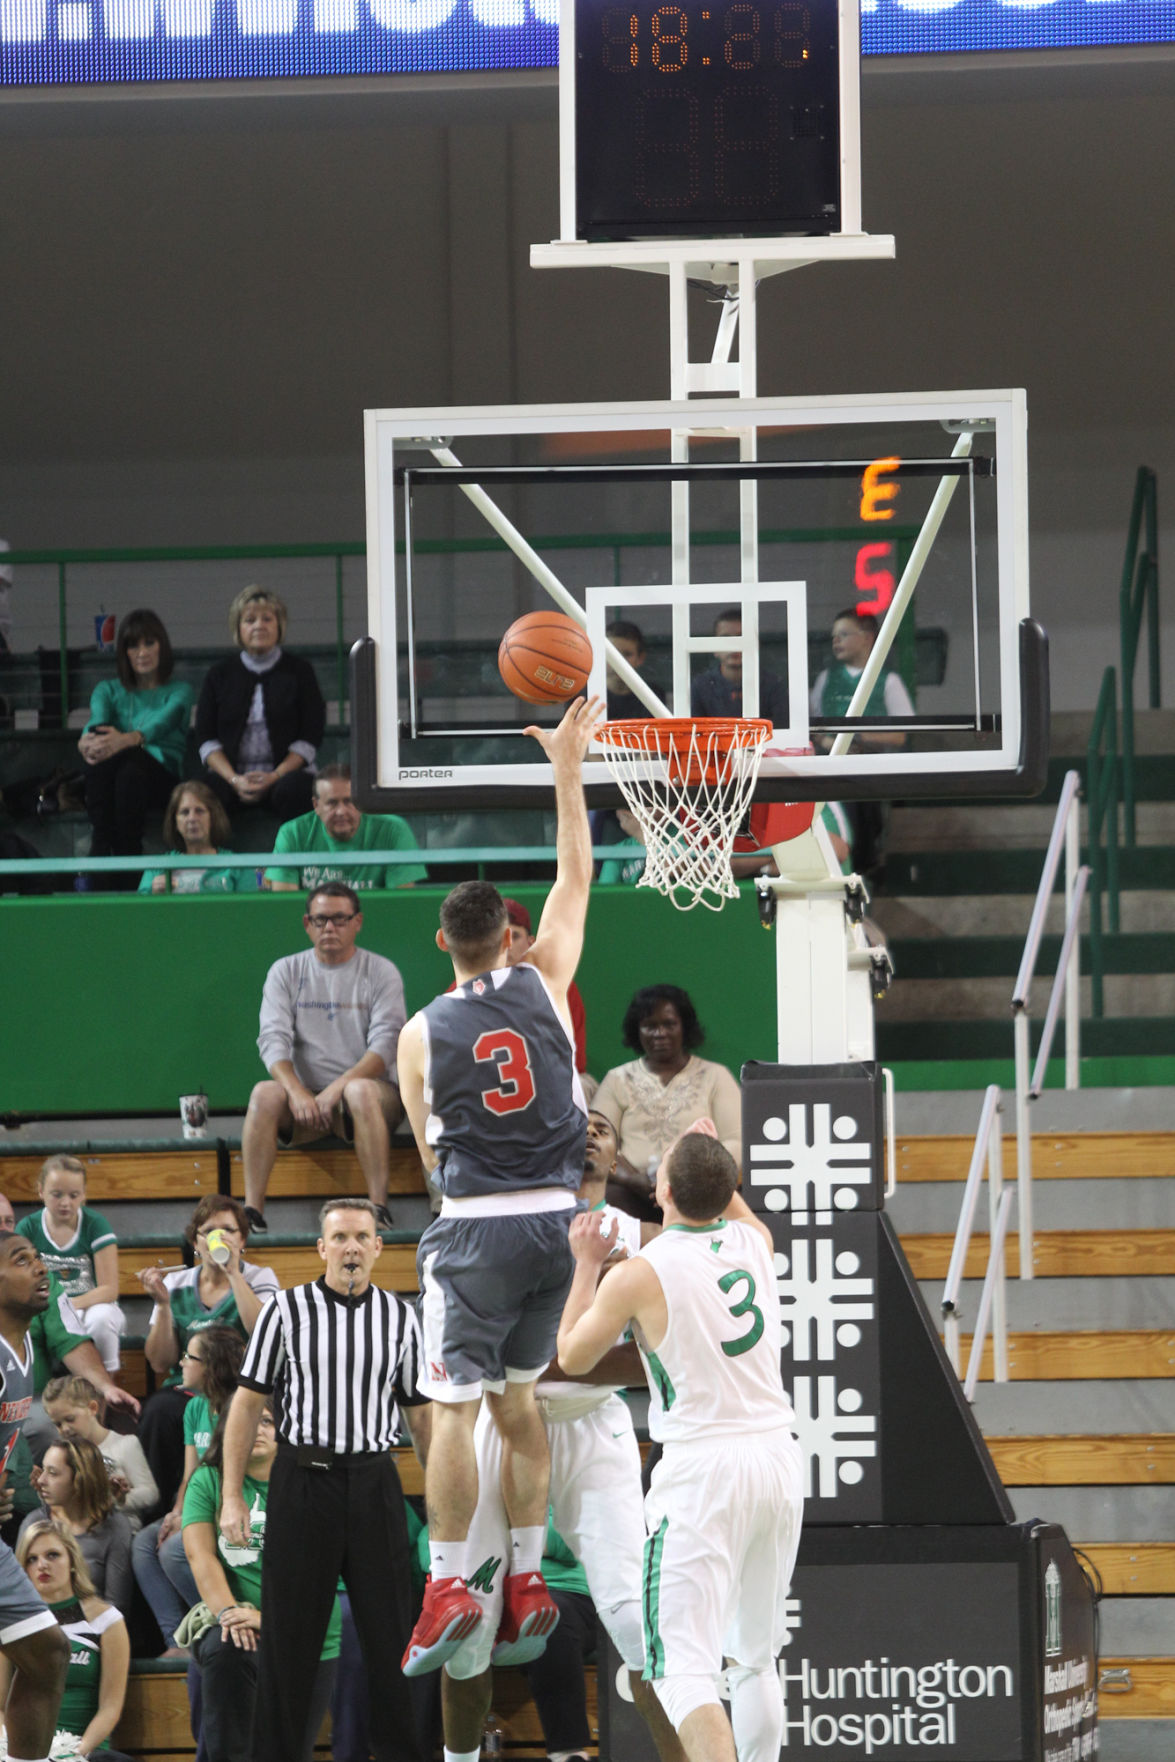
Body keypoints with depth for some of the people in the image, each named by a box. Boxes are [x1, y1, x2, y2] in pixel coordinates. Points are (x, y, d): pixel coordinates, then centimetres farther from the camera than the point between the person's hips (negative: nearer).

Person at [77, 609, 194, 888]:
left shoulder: (178, 691, 17)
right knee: (101, 747, -34)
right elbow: (97, 719, -1)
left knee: (130, 770, -40)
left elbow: (162, 721, -8)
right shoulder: (108, 690, 25)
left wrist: (127, 739, -34)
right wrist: (87, 741, -30)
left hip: (161, 776, -2)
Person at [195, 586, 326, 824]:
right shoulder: (219, 674, 15)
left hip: (285, 771, -1)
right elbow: (206, 738, 9)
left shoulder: (299, 670, 10)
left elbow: (311, 735, 3)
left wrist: (275, 777, -12)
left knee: (292, 790, -38)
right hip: (231, 774, 1)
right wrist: (234, 780, -10)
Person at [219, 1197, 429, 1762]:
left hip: (374, 1483, 2)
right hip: (303, 1479, -2)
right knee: (288, 1633, 1)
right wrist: (231, 1496, -5)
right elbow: (247, 1402, 0)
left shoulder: (400, 1316, 8)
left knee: (390, 1629, 3)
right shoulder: (287, 1310, 0)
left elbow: (420, 1413, 13)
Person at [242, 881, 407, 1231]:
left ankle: (379, 1210, -39)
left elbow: (385, 1044, -8)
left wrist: (337, 1090, -22)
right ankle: (252, 1211, -32)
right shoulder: (285, 972, 11)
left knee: (361, 1090, -37)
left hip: (374, 1094, -2)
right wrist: (297, 1092, -20)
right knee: (264, 1093, -29)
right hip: (305, 1096, 2)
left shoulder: (381, 973, 4)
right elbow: (273, 1039, -1)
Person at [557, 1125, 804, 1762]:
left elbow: (571, 1358, 8)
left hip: (703, 1469, -6)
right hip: (779, 1460, 6)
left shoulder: (638, 1275, -9)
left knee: (684, 1668, -10)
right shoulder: (752, 1242, 5)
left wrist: (586, 1264, 18)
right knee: (755, 1658, 18)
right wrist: (716, 1162, 46)